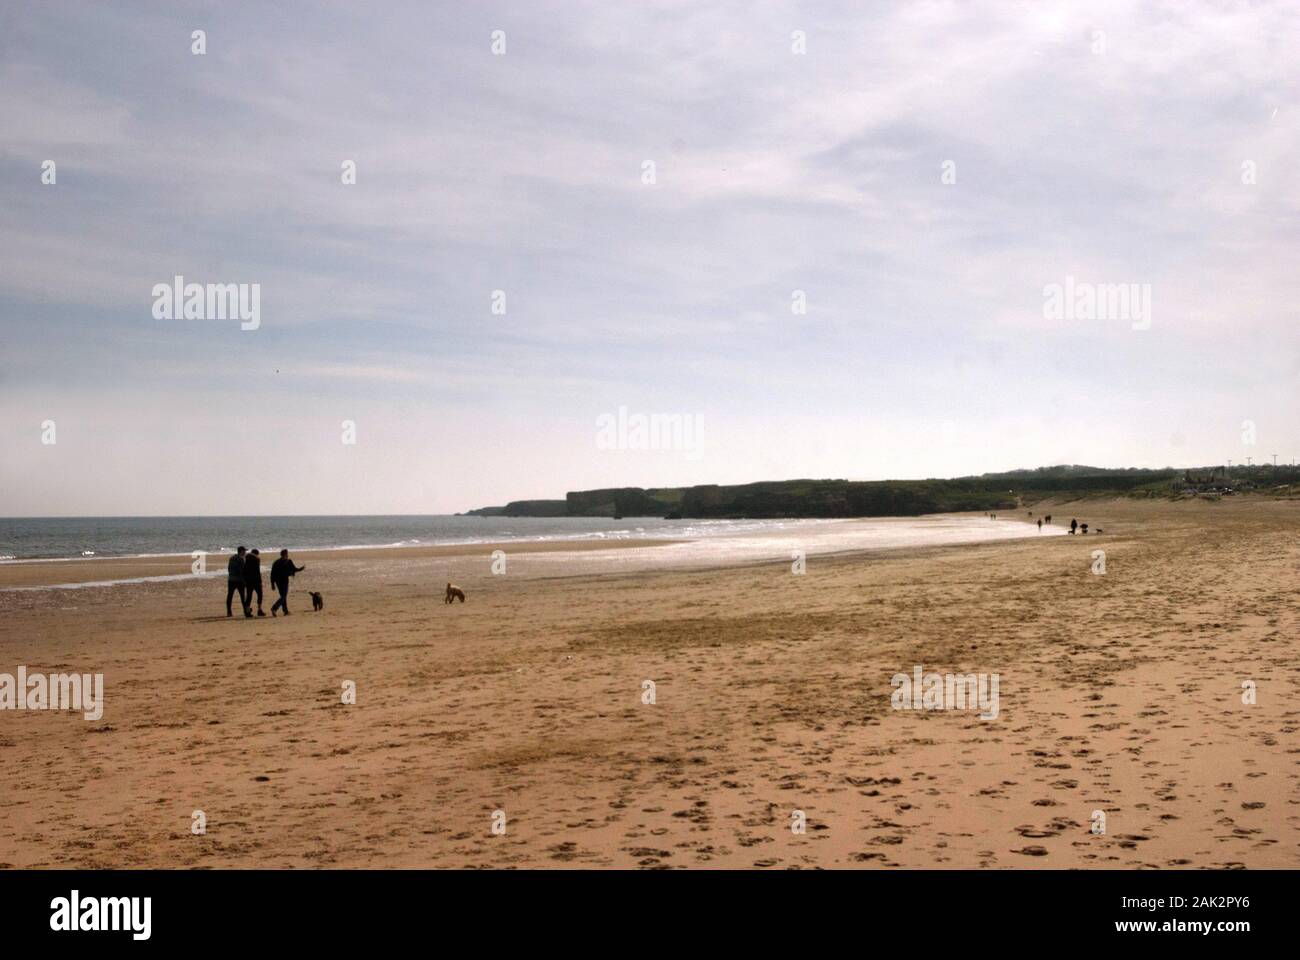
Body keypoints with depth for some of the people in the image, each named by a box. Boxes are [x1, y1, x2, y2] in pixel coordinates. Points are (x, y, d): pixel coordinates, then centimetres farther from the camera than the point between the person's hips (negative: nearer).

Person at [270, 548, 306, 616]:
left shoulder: (276, 562, 9)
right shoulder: (288, 562, -7)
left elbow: (272, 573, 7)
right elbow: (294, 569, -3)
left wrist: (272, 583, 10)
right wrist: (301, 569, 16)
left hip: (277, 581, 6)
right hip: (284, 580, -6)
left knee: (283, 596, 17)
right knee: (283, 597, -5)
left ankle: (285, 611, 20)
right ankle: (274, 608, -25)